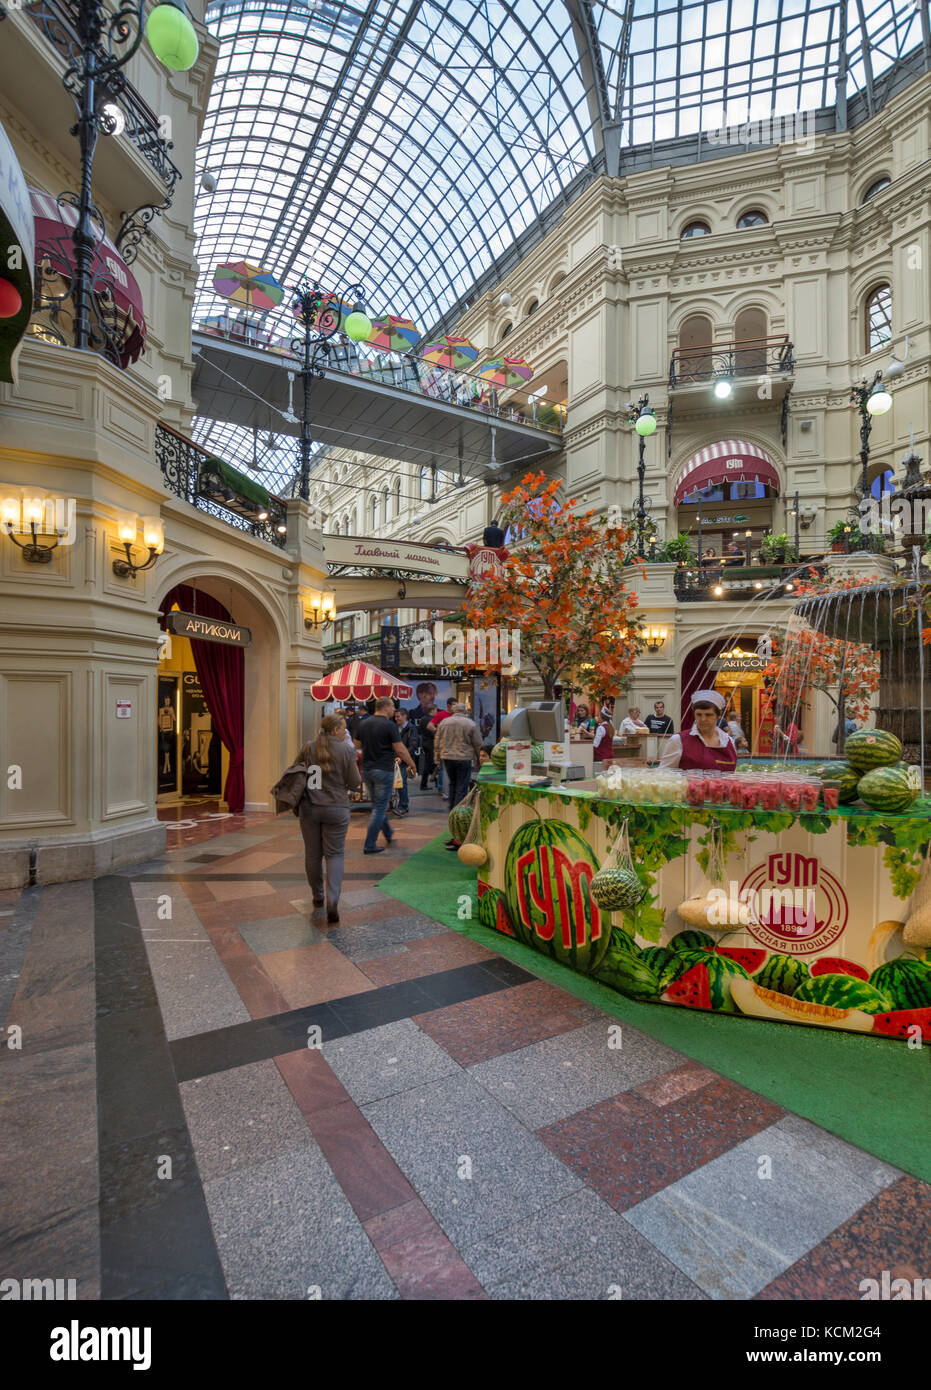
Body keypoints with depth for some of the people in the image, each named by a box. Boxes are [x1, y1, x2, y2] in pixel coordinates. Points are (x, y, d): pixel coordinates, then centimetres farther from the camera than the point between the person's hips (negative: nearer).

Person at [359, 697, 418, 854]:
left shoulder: (364, 723, 6)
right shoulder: (389, 725, -14)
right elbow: (400, 749, -14)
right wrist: (412, 764, 0)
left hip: (367, 769, 7)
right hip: (384, 769, -7)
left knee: (377, 804, 22)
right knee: (379, 807, 0)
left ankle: (388, 834, 39)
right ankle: (369, 845, 1)